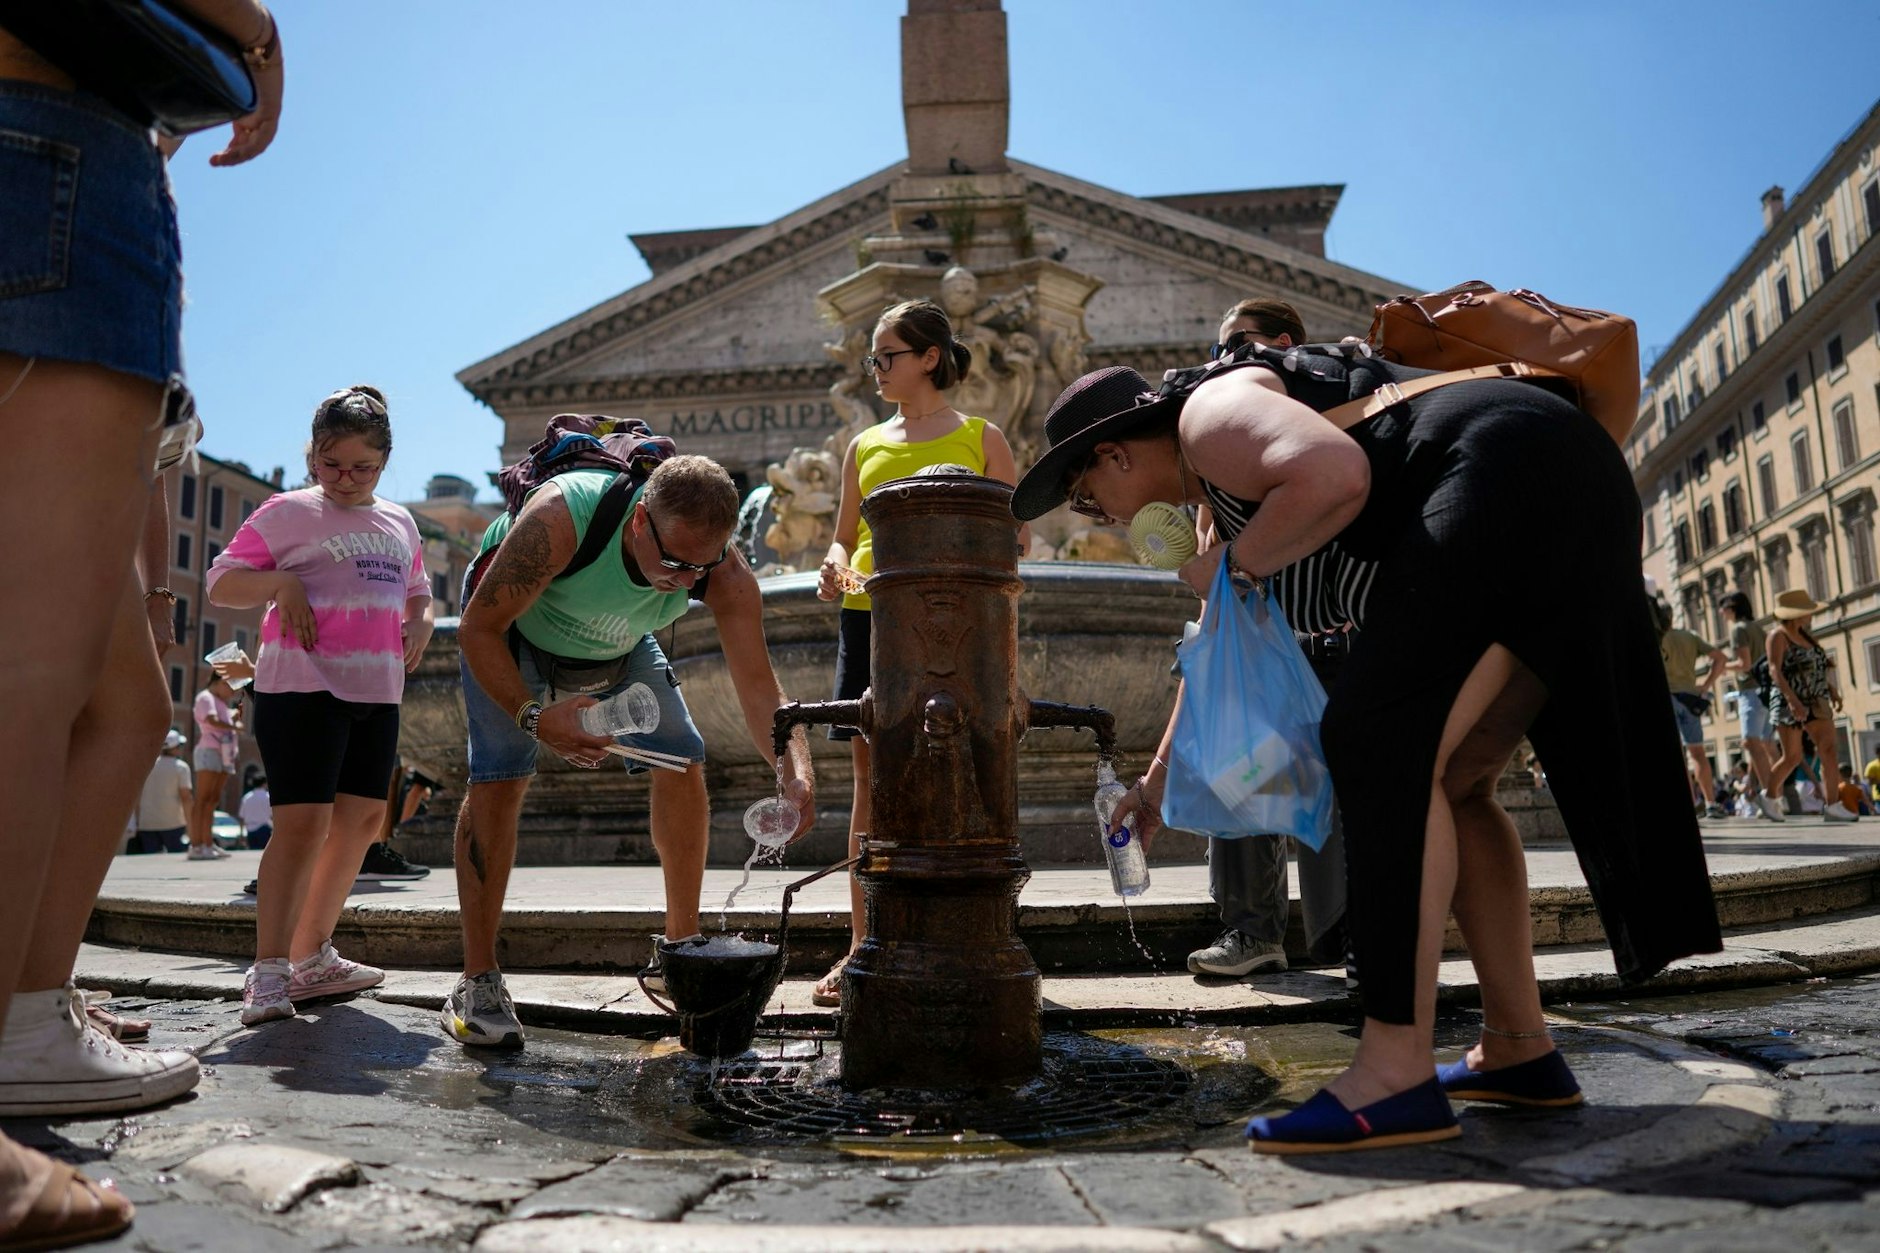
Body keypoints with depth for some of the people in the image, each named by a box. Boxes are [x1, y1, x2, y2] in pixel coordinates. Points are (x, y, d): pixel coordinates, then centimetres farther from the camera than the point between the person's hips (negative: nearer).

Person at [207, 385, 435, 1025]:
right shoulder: (288, 512, 1)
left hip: (377, 691, 6)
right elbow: (220, 584, 2)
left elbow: (418, 593, 29)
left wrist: (421, 625, 7)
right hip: (301, 685, -6)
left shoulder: (399, 523, 17)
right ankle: (268, 971, -7)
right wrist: (279, 583, -16)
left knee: (362, 818, 8)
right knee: (303, 822, -13)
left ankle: (313, 956, 21)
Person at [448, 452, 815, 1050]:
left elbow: (757, 684, -31)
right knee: (499, 778, -18)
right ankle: (477, 984, -7)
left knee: (683, 764, -6)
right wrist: (534, 716, -47)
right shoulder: (560, 518, -43)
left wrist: (795, 771, -49)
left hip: (621, 648, 4)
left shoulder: (725, 572, -32)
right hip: (512, 634, -3)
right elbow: (478, 628, -33)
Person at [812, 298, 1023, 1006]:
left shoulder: (980, 438, 10)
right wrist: (834, 566, -1)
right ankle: (862, 946, 8)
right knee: (871, 778, 2)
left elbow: (1015, 537, 7)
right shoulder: (864, 446, 19)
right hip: (868, 613, 3)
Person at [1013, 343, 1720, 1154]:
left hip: (1512, 475, -11)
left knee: (1382, 746, -16)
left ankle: (1395, 1075, -17)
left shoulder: (1209, 415, -3)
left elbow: (1336, 475, -25)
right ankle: (1520, 1048, 16)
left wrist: (1234, 565, -8)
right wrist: (1161, 777, 38)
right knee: (1451, 782, 11)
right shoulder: (1225, 479, 26)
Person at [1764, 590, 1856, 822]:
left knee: (1828, 749, -7)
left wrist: (1832, 689, 9)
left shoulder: (1804, 635, 15)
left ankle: (1832, 804, -11)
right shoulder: (1778, 636, -8)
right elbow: (1775, 670, -19)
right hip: (1790, 703, -7)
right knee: (1793, 757, -3)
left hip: (1816, 702, 7)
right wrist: (1793, 700, -29)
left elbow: (1819, 668, 22)